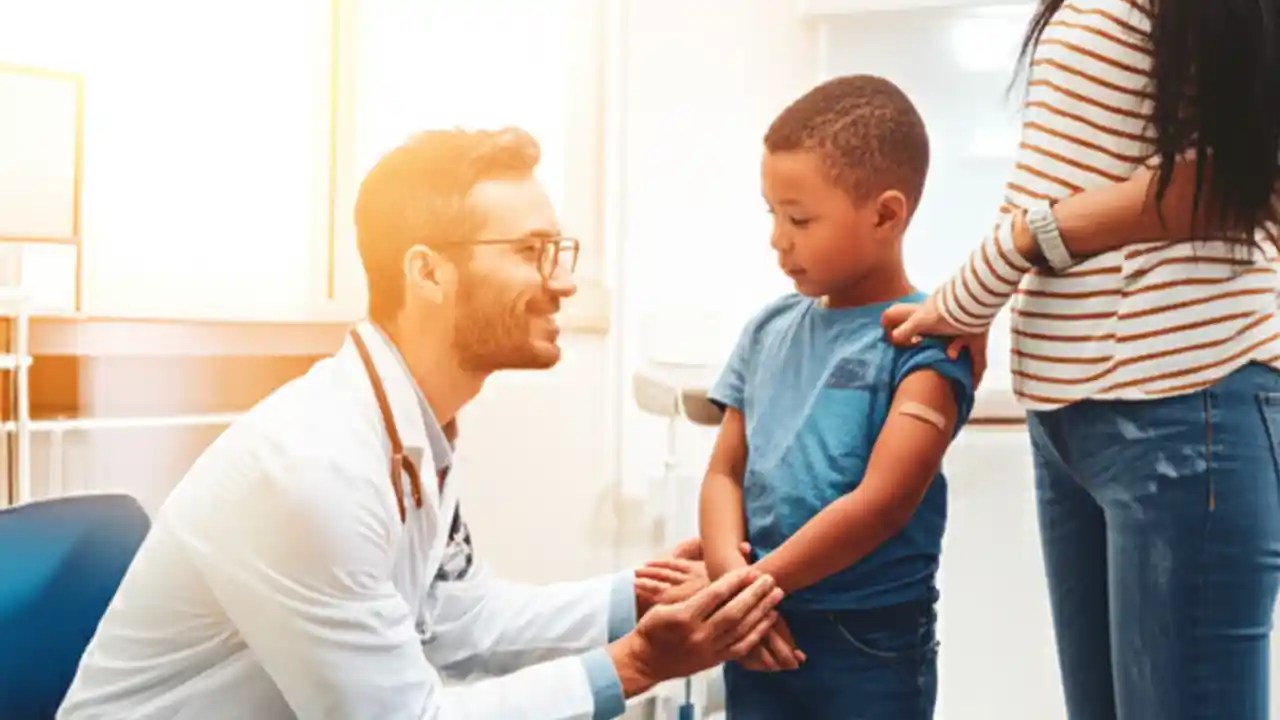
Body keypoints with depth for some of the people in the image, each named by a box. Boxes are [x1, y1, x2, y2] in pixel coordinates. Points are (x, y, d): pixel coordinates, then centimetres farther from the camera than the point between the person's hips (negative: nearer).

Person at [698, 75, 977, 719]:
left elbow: (881, 503, -18)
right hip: (763, 634, 5)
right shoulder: (768, 329, 6)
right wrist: (728, 573, -12)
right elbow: (726, 472, 6)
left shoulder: (925, 342, -11)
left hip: (874, 642, -5)